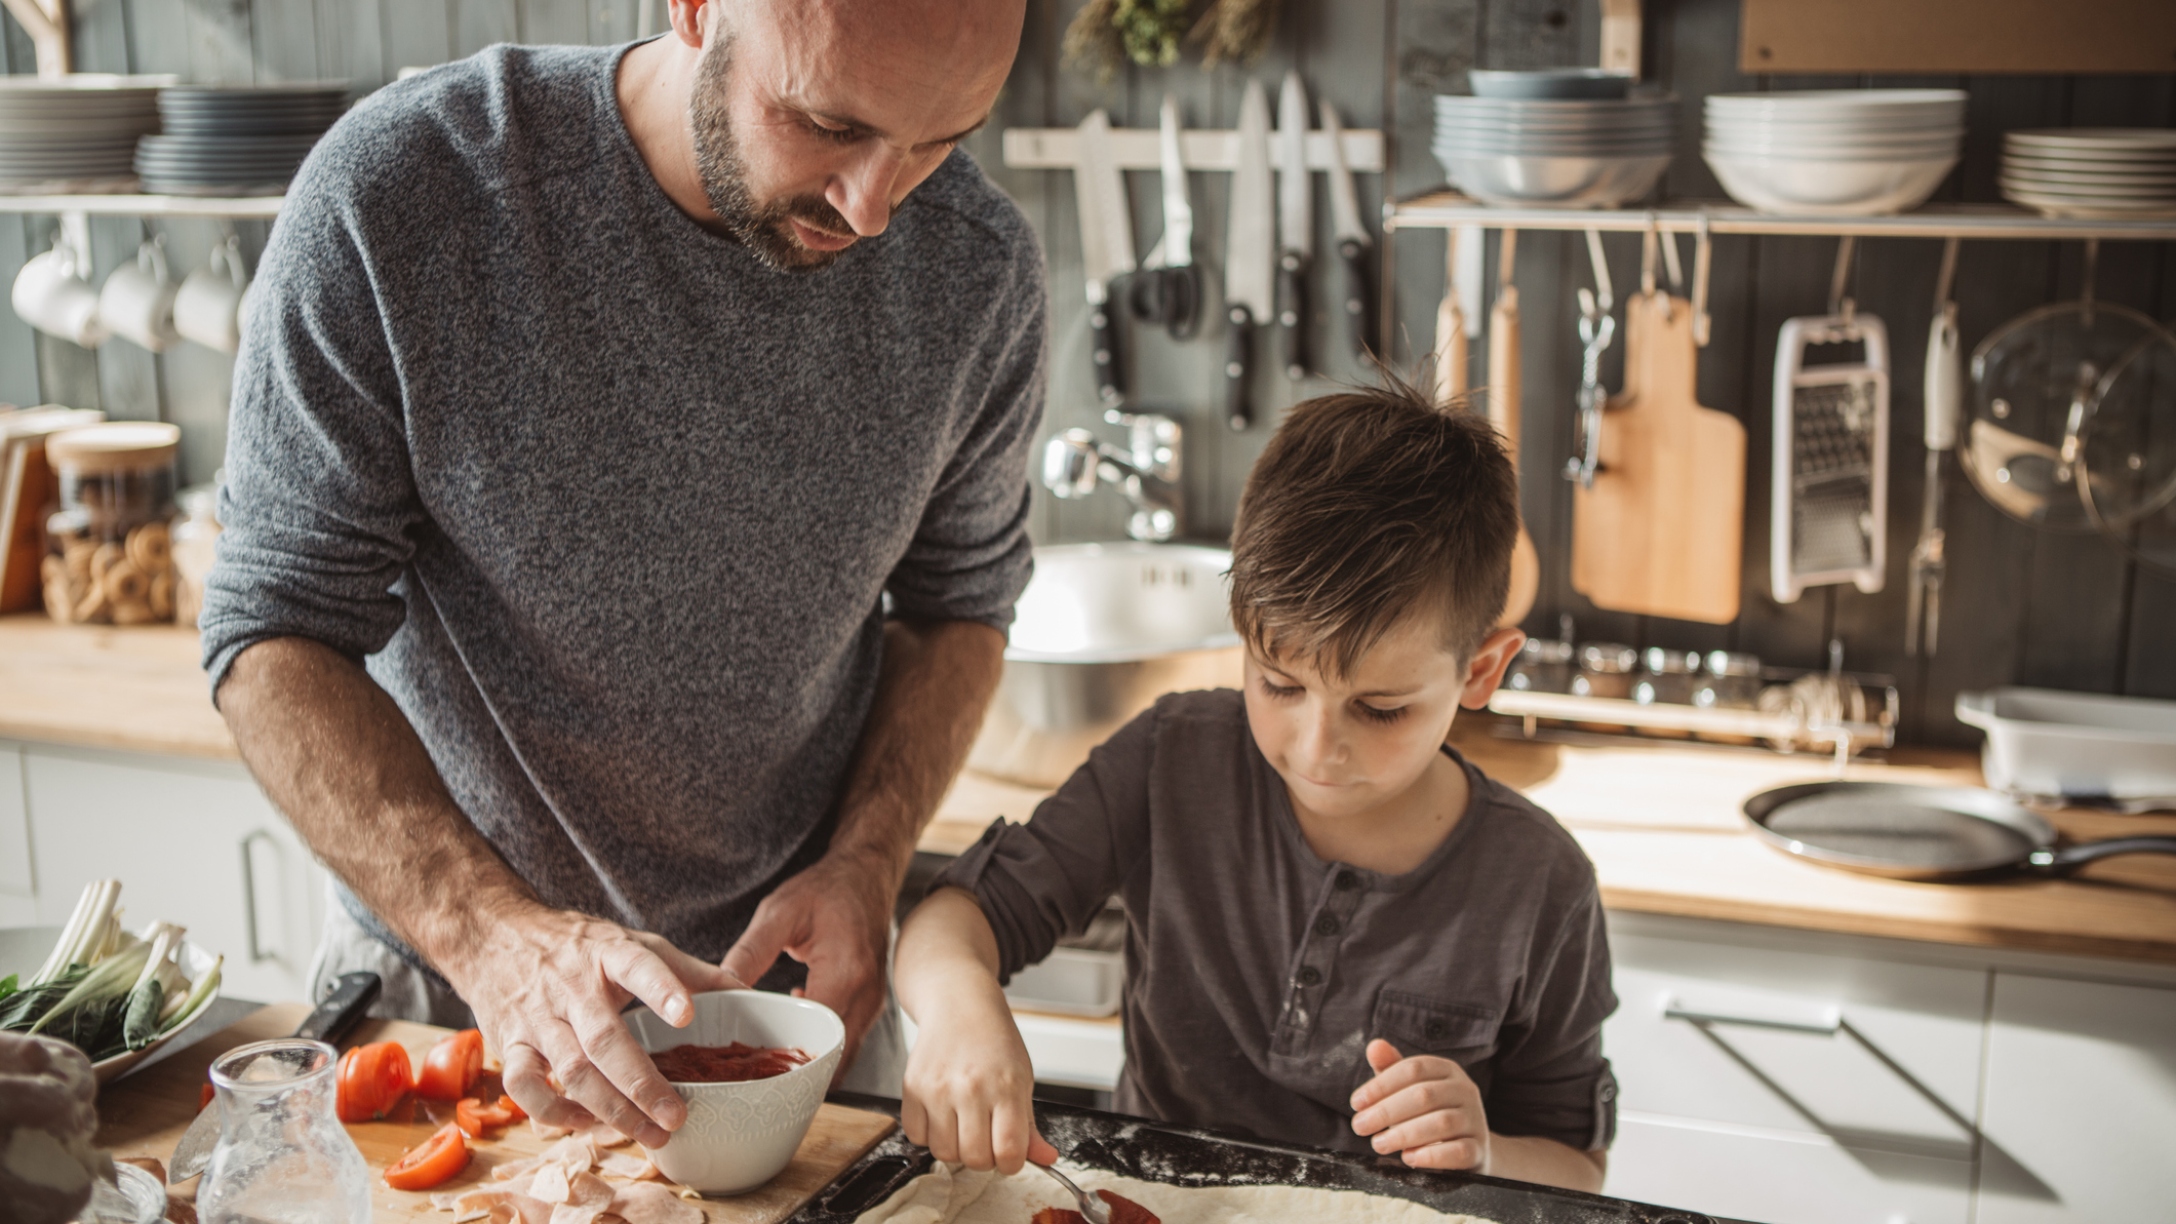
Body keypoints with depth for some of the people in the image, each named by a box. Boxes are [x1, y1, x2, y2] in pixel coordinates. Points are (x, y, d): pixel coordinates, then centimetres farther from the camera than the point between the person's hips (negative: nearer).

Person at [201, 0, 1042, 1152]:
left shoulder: (979, 272, -14)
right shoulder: (394, 194, -24)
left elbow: (959, 602, 0)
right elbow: (276, 636, -21)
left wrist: (864, 865, -15)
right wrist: (498, 937, -34)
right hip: (434, 960, -1)